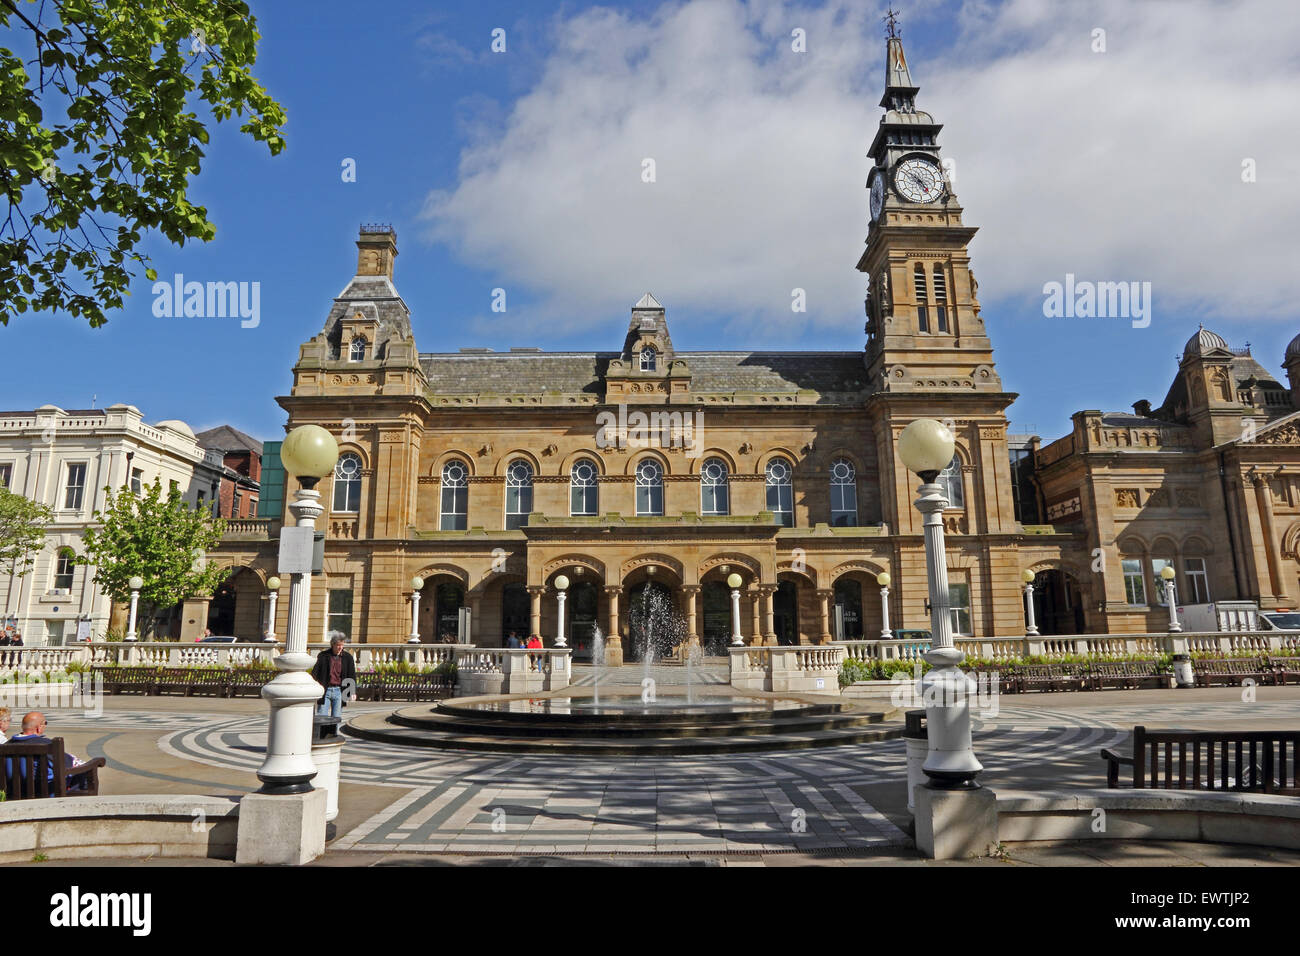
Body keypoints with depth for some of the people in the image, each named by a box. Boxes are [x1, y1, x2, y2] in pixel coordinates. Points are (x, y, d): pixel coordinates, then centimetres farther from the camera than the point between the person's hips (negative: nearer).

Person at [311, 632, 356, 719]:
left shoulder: (348, 657, 4)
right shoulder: (323, 656, 1)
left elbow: (352, 675, 6)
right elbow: (314, 672, 2)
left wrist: (353, 692, -2)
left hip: (339, 691, 1)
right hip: (325, 691, -1)